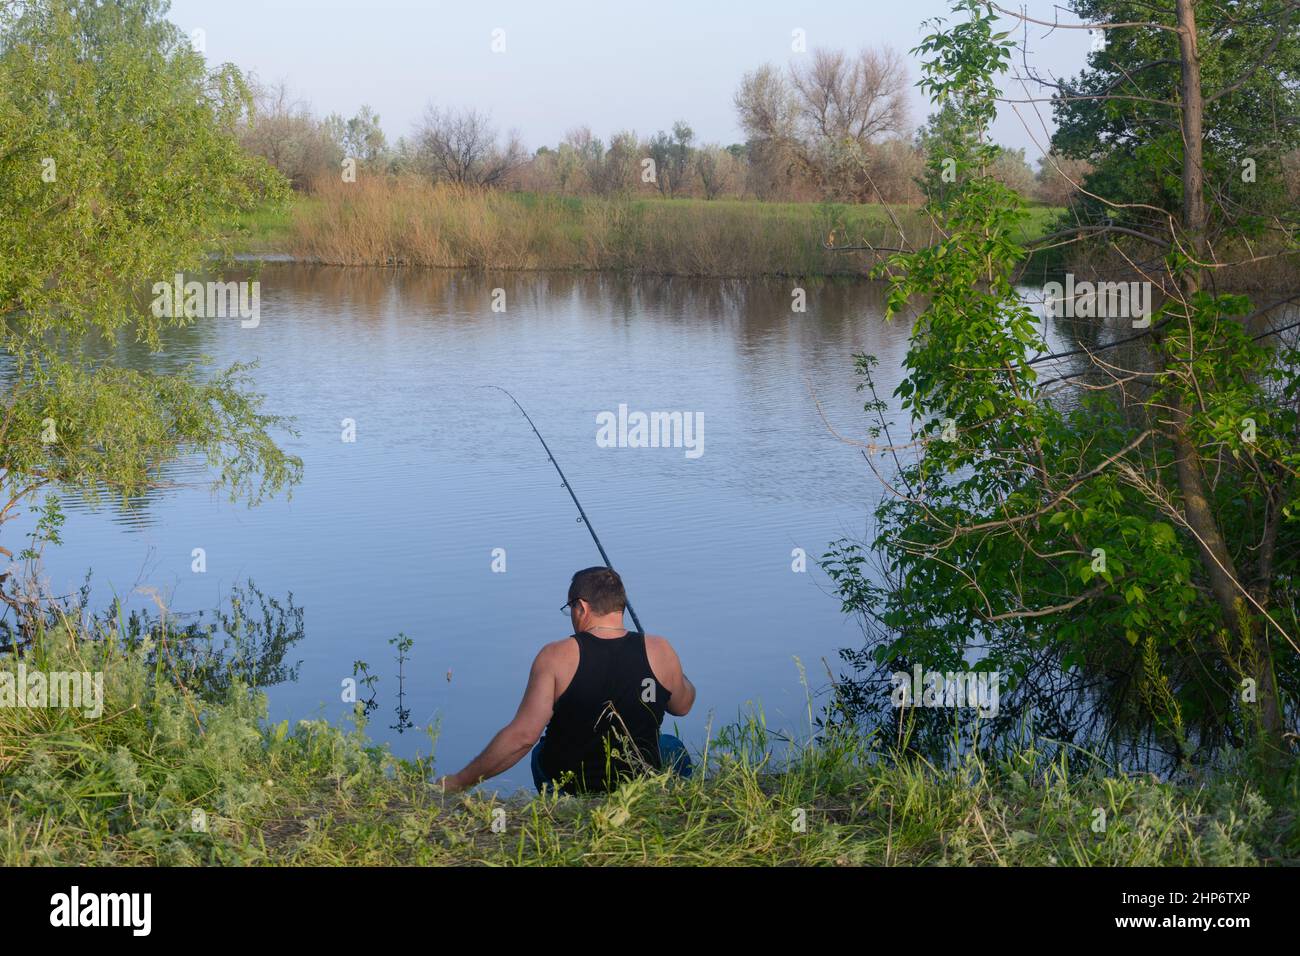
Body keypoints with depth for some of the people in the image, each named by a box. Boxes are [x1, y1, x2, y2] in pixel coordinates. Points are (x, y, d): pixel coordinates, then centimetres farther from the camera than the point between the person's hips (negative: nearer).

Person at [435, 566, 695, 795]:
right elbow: (682, 706, 8)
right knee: (673, 749, 34)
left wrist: (458, 782, -14)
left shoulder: (556, 656, -18)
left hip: (566, 788, -1)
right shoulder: (659, 651, -11)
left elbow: (522, 736, -21)